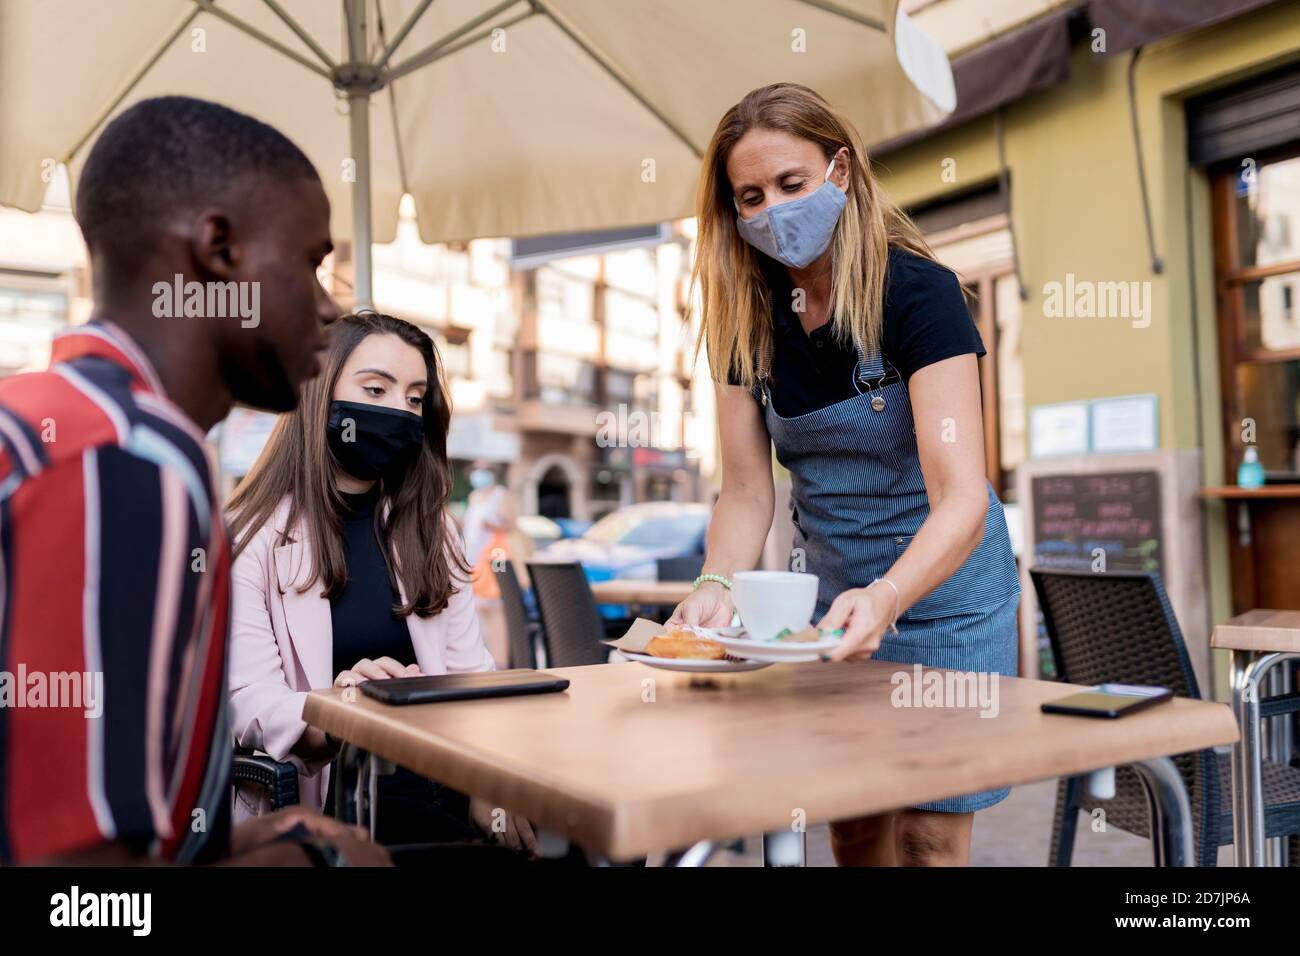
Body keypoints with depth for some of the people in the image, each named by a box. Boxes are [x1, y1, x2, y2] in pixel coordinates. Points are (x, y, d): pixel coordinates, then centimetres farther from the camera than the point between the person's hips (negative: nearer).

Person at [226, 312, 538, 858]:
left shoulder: (430, 531, 14)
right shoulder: (252, 536, -1)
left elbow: (471, 676, 7)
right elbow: (249, 705, -10)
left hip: (436, 792, 5)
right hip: (315, 804, -5)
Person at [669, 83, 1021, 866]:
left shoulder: (916, 292, -22)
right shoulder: (749, 316, -6)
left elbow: (961, 498, -30)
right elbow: (747, 487, -6)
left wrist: (884, 599, -47)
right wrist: (717, 585, -25)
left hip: (938, 584, -4)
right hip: (832, 587, 5)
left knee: (930, 830, 1)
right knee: (852, 824, 13)